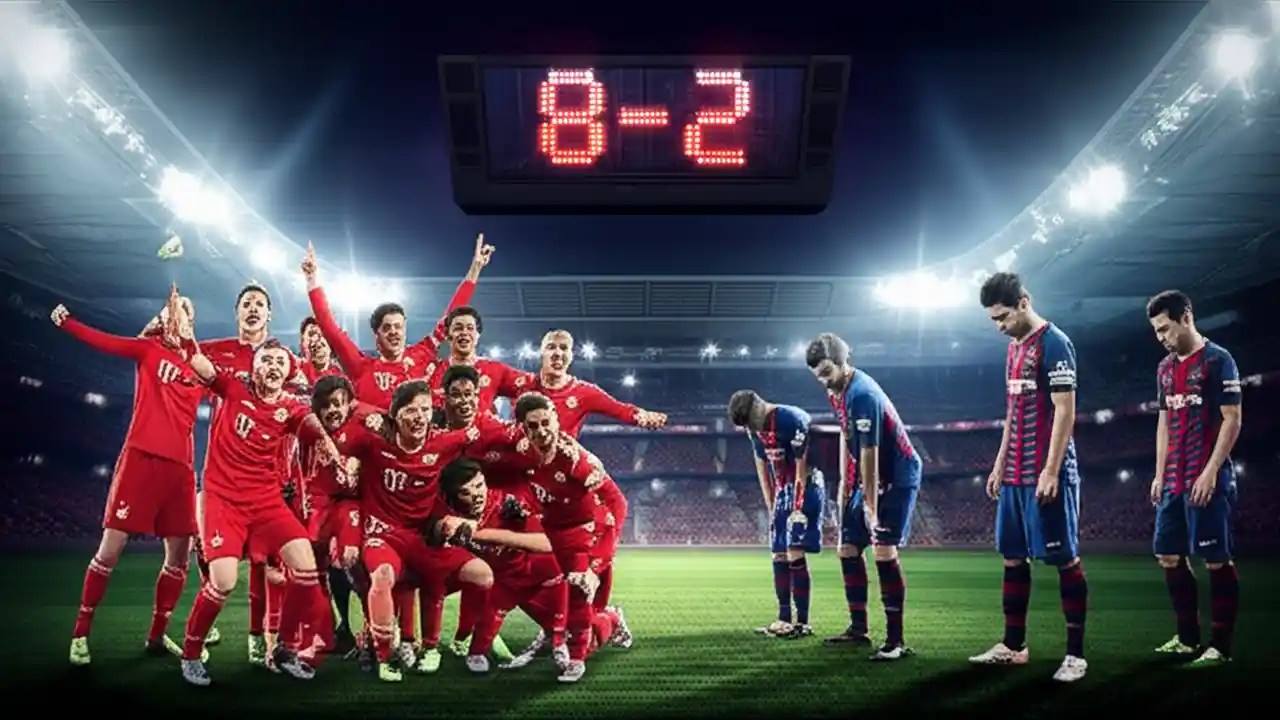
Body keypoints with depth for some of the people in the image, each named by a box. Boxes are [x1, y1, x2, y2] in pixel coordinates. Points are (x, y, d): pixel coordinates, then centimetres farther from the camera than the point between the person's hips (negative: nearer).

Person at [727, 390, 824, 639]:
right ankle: (784, 618, 12)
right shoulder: (755, 427, 4)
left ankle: (803, 622, -9)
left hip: (805, 489, -8)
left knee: (795, 554, -13)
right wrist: (772, 507, 10)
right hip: (782, 491, 8)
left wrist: (798, 508, -17)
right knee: (779, 556, 6)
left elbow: (802, 468, -18)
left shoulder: (792, 420, -21)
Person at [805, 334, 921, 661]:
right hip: (870, 480, 9)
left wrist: (871, 508, -22)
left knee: (883, 551, -18)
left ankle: (896, 640, -14)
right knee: (847, 549, 9)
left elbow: (869, 454, -25)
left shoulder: (863, 395, -25)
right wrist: (845, 484, 13)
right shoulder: (836, 391, 4)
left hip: (898, 478, -9)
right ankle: (858, 628, 20)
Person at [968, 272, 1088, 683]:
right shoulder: (1014, 348, 15)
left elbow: (1064, 411, -16)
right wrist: (1000, 465, 18)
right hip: (1015, 475, 9)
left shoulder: (1054, 344, -11)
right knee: (1013, 558, 12)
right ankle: (1013, 646, 21)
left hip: (1047, 475, -9)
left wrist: (1051, 470, -20)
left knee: (1065, 560, -2)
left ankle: (1076, 654, 4)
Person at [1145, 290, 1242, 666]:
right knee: (1169, 556, 10)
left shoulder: (1217, 360, -8)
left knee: (1216, 559, -3)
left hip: (1206, 481, -8)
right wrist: (1160, 475, 13)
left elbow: (1232, 419, -11)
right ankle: (1188, 638, 21)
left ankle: (1221, 645, 4)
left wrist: (1211, 472, -16)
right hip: (1174, 482, 8)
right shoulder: (1165, 368, 14)